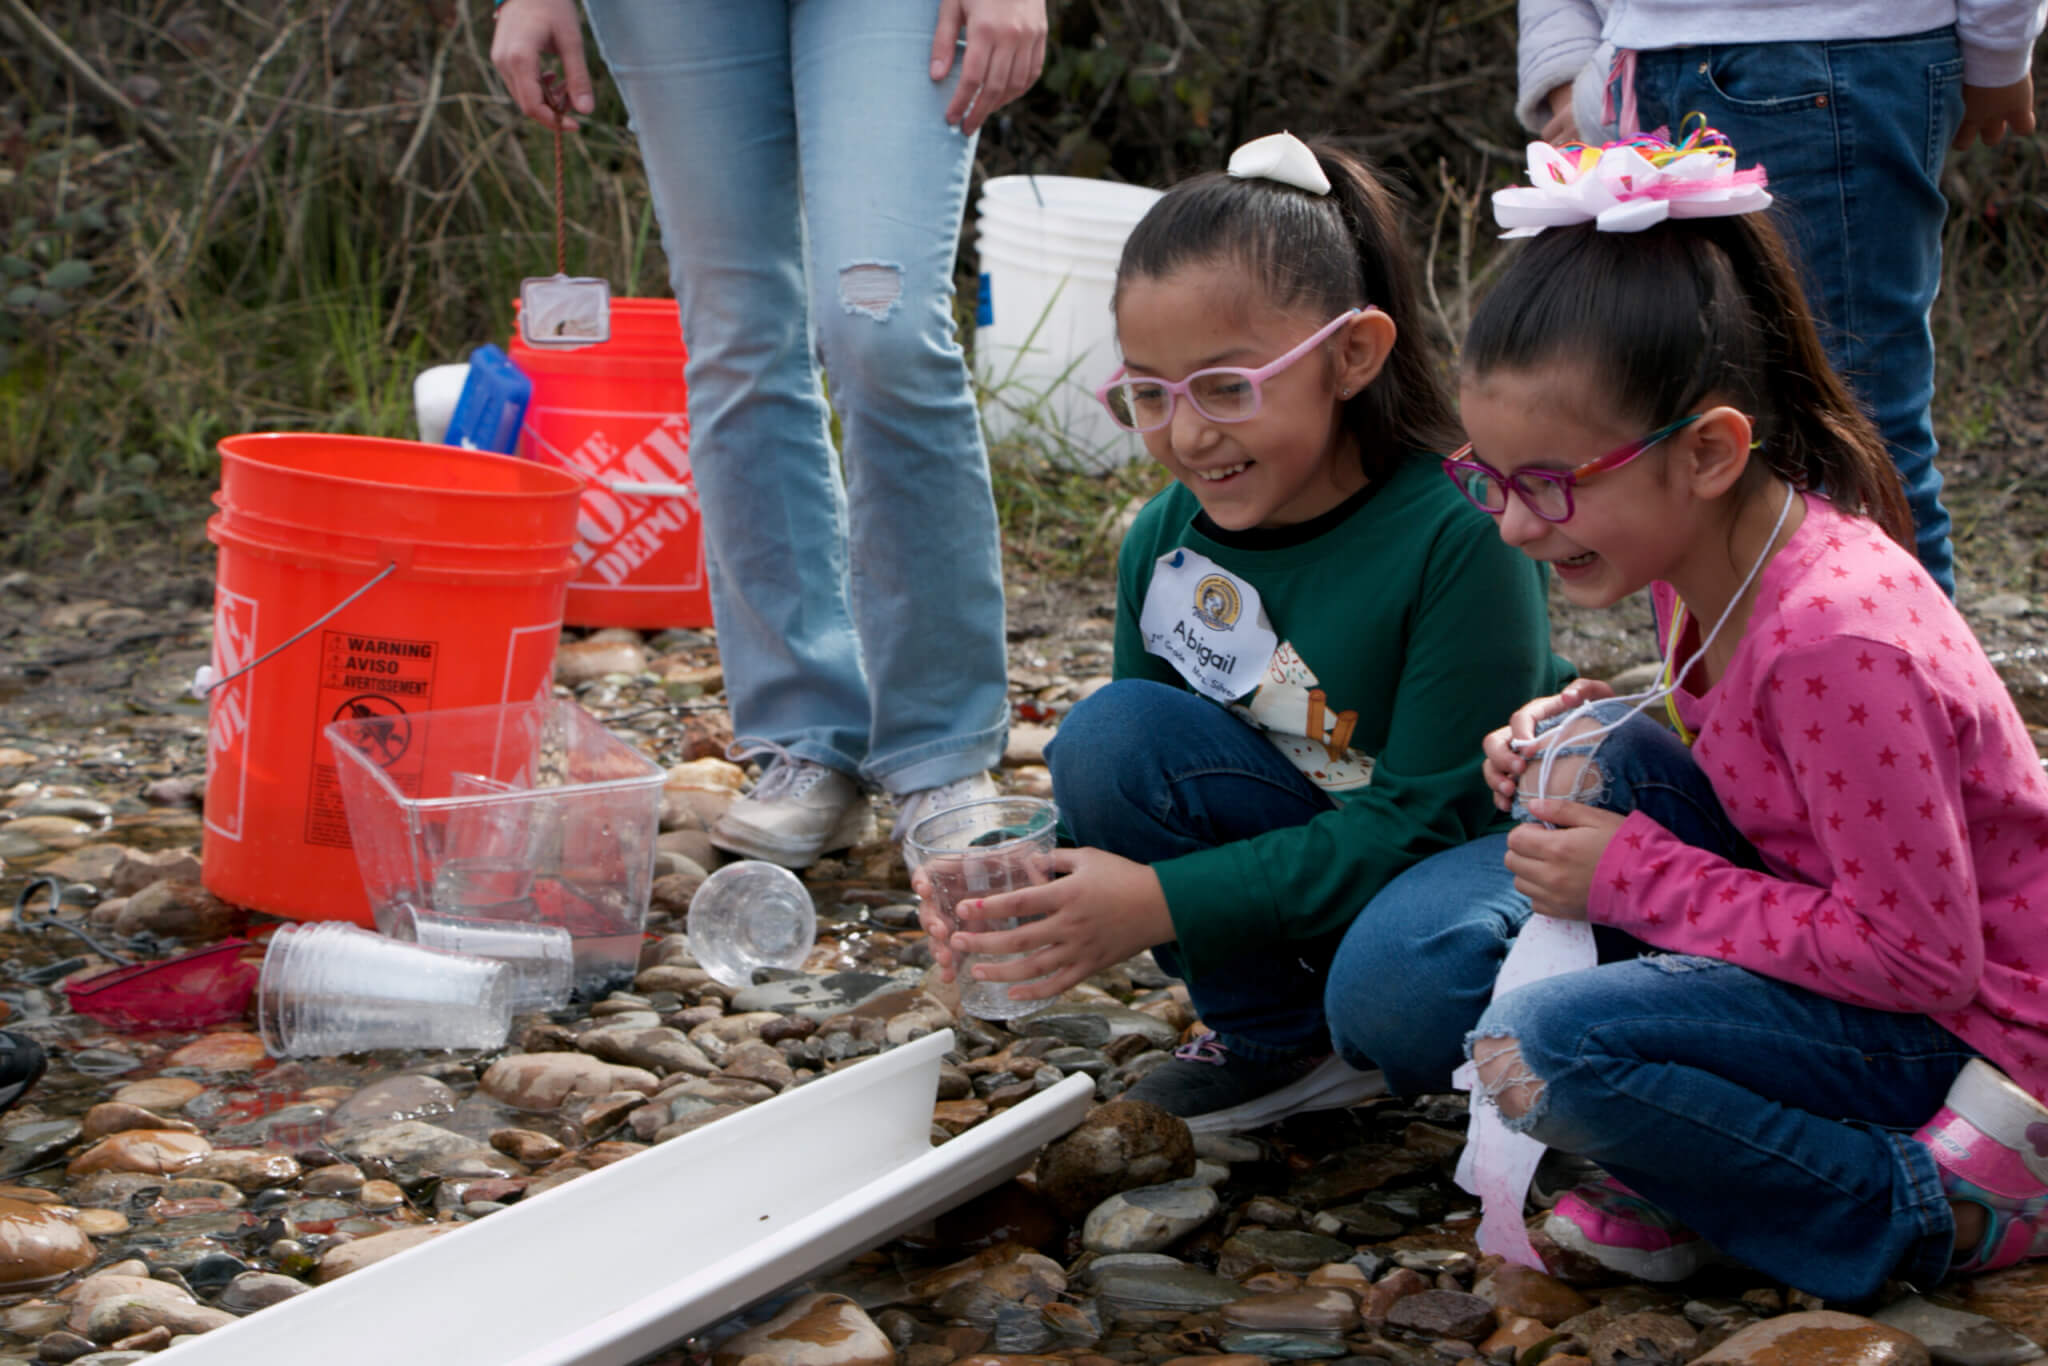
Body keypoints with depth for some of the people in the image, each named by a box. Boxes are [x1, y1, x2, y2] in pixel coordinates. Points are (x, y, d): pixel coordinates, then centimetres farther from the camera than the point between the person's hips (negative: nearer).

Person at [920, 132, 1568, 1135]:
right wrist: (1025, 874, -22)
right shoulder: (1165, 543, -5)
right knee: (1109, 732, -19)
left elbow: (1425, 821, -24)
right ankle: (1273, 1041, -4)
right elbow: (1133, 787, 2)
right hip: (1286, 849, 6)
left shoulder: (1460, 534, -22)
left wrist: (1162, 902, -30)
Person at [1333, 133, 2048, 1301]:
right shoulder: (1702, 554, -2)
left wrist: (1635, 879, -21)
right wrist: (1579, 752, -5)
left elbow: (1923, 962, -26)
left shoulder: (1836, 639, -29)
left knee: (1538, 1053, -25)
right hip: (1845, 937, 9)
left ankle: (1924, 1206, -8)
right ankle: (1686, 1160, -1)